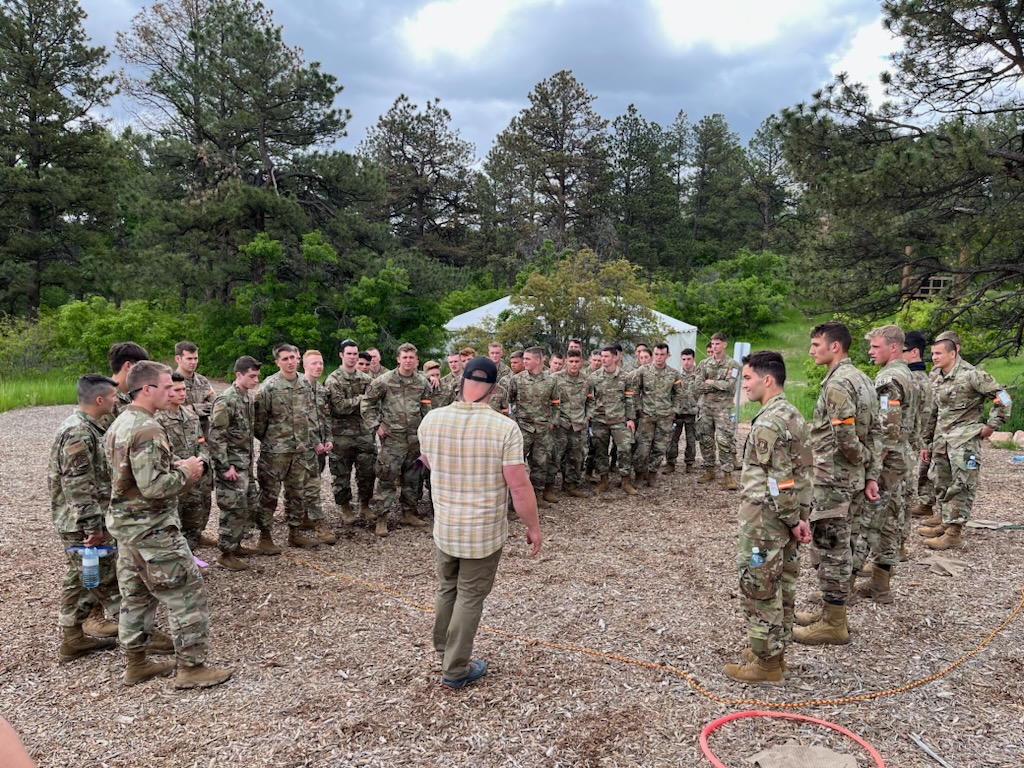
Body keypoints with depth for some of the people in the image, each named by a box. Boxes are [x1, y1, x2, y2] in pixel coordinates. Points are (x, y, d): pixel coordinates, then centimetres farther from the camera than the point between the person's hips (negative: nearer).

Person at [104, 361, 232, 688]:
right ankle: (192, 667, 6)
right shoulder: (148, 429, -23)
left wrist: (172, 466, 9)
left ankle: (136, 663, 30)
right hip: (153, 529, -10)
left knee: (135, 595, 19)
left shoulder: (118, 425, 9)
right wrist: (185, 471, -13)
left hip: (125, 524, 10)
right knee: (188, 594, -1)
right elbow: (153, 486, -28)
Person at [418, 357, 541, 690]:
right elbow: (519, 487, -18)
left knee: (447, 588, 23)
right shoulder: (505, 428, -21)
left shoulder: (431, 420, -9)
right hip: (485, 531, -4)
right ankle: (456, 670, 23)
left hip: (444, 527, 4)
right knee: (470, 597, 11)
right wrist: (533, 527, -4)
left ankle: (444, 650, 42)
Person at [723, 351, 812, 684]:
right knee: (781, 585, 16)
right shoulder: (793, 415, 10)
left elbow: (779, 480, -22)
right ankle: (775, 650, 28)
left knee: (759, 588, 0)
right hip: (784, 519, 10)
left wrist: (792, 520, -13)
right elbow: (802, 471, 13)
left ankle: (766, 662, 10)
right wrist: (801, 516, 14)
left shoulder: (768, 422, -21)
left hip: (764, 520, -10)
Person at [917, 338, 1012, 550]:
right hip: (941, 439, 8)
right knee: (940, 482, 13)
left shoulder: (971, 375, -11)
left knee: (960, 485, -7)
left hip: (965, 439, -8)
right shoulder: (937, 379, 12)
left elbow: (1003, 398, -10)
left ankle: (954, 532, -6)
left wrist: (991, 425, -11)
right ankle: (944, 521, 26)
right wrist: (927, 443, 18)